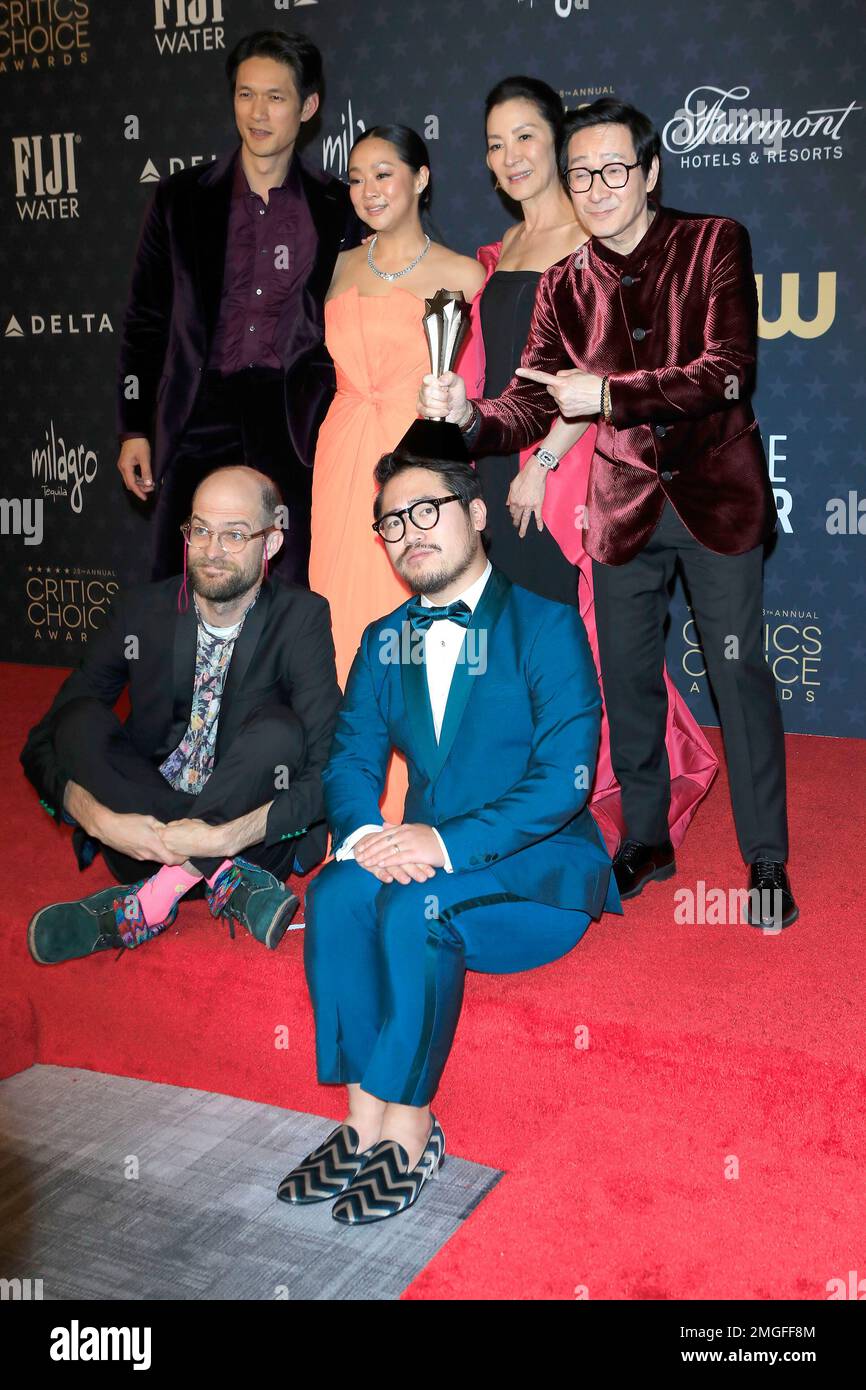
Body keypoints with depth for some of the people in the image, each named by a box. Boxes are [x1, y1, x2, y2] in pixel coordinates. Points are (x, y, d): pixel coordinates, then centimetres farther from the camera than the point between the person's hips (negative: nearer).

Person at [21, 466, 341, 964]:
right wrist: (101, 820, -23)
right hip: (143, 830, 3)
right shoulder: (141, 610, -3)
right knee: (82, 719, -20)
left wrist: (226, 837, -30)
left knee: (277, 731, -29)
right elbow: (43, 745, -3)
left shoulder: (302, 619, -9)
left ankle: (151, 903, -24)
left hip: (249, 837, -2)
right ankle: (227, 883, -22)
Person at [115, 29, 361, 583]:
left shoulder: (336, 208, 7)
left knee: (302, 589, 1)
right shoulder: (180, 197, 7)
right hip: (204, 408, 1)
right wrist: (133, 428, 5)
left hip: (299, 415, 0)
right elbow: (145, 319, 9)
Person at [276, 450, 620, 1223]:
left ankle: (408, 1131, -16)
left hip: (539, 872, -5)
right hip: (425, 862, 5)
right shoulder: (384, 642, 13)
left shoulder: (546, 625, -6)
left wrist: (447, 842, -26)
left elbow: (565, 776, -16)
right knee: (337, 891, -24)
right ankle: (364, 1119, -16)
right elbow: (350, 760, 6)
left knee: (415, 905, -31)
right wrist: (364, 833, -17)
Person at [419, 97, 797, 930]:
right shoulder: (565, 285, 4)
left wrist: (610, 393, -27)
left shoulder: (713, 244, -6)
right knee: (627, 679, 9)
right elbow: (530, 406, -2)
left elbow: (727, 371, -19)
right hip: (625, 506, 4)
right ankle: (646, 840, 28)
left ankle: (767, 863, 12)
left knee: (738, 673, -2)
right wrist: (470, 419, -24)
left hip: (715, 493, -3)